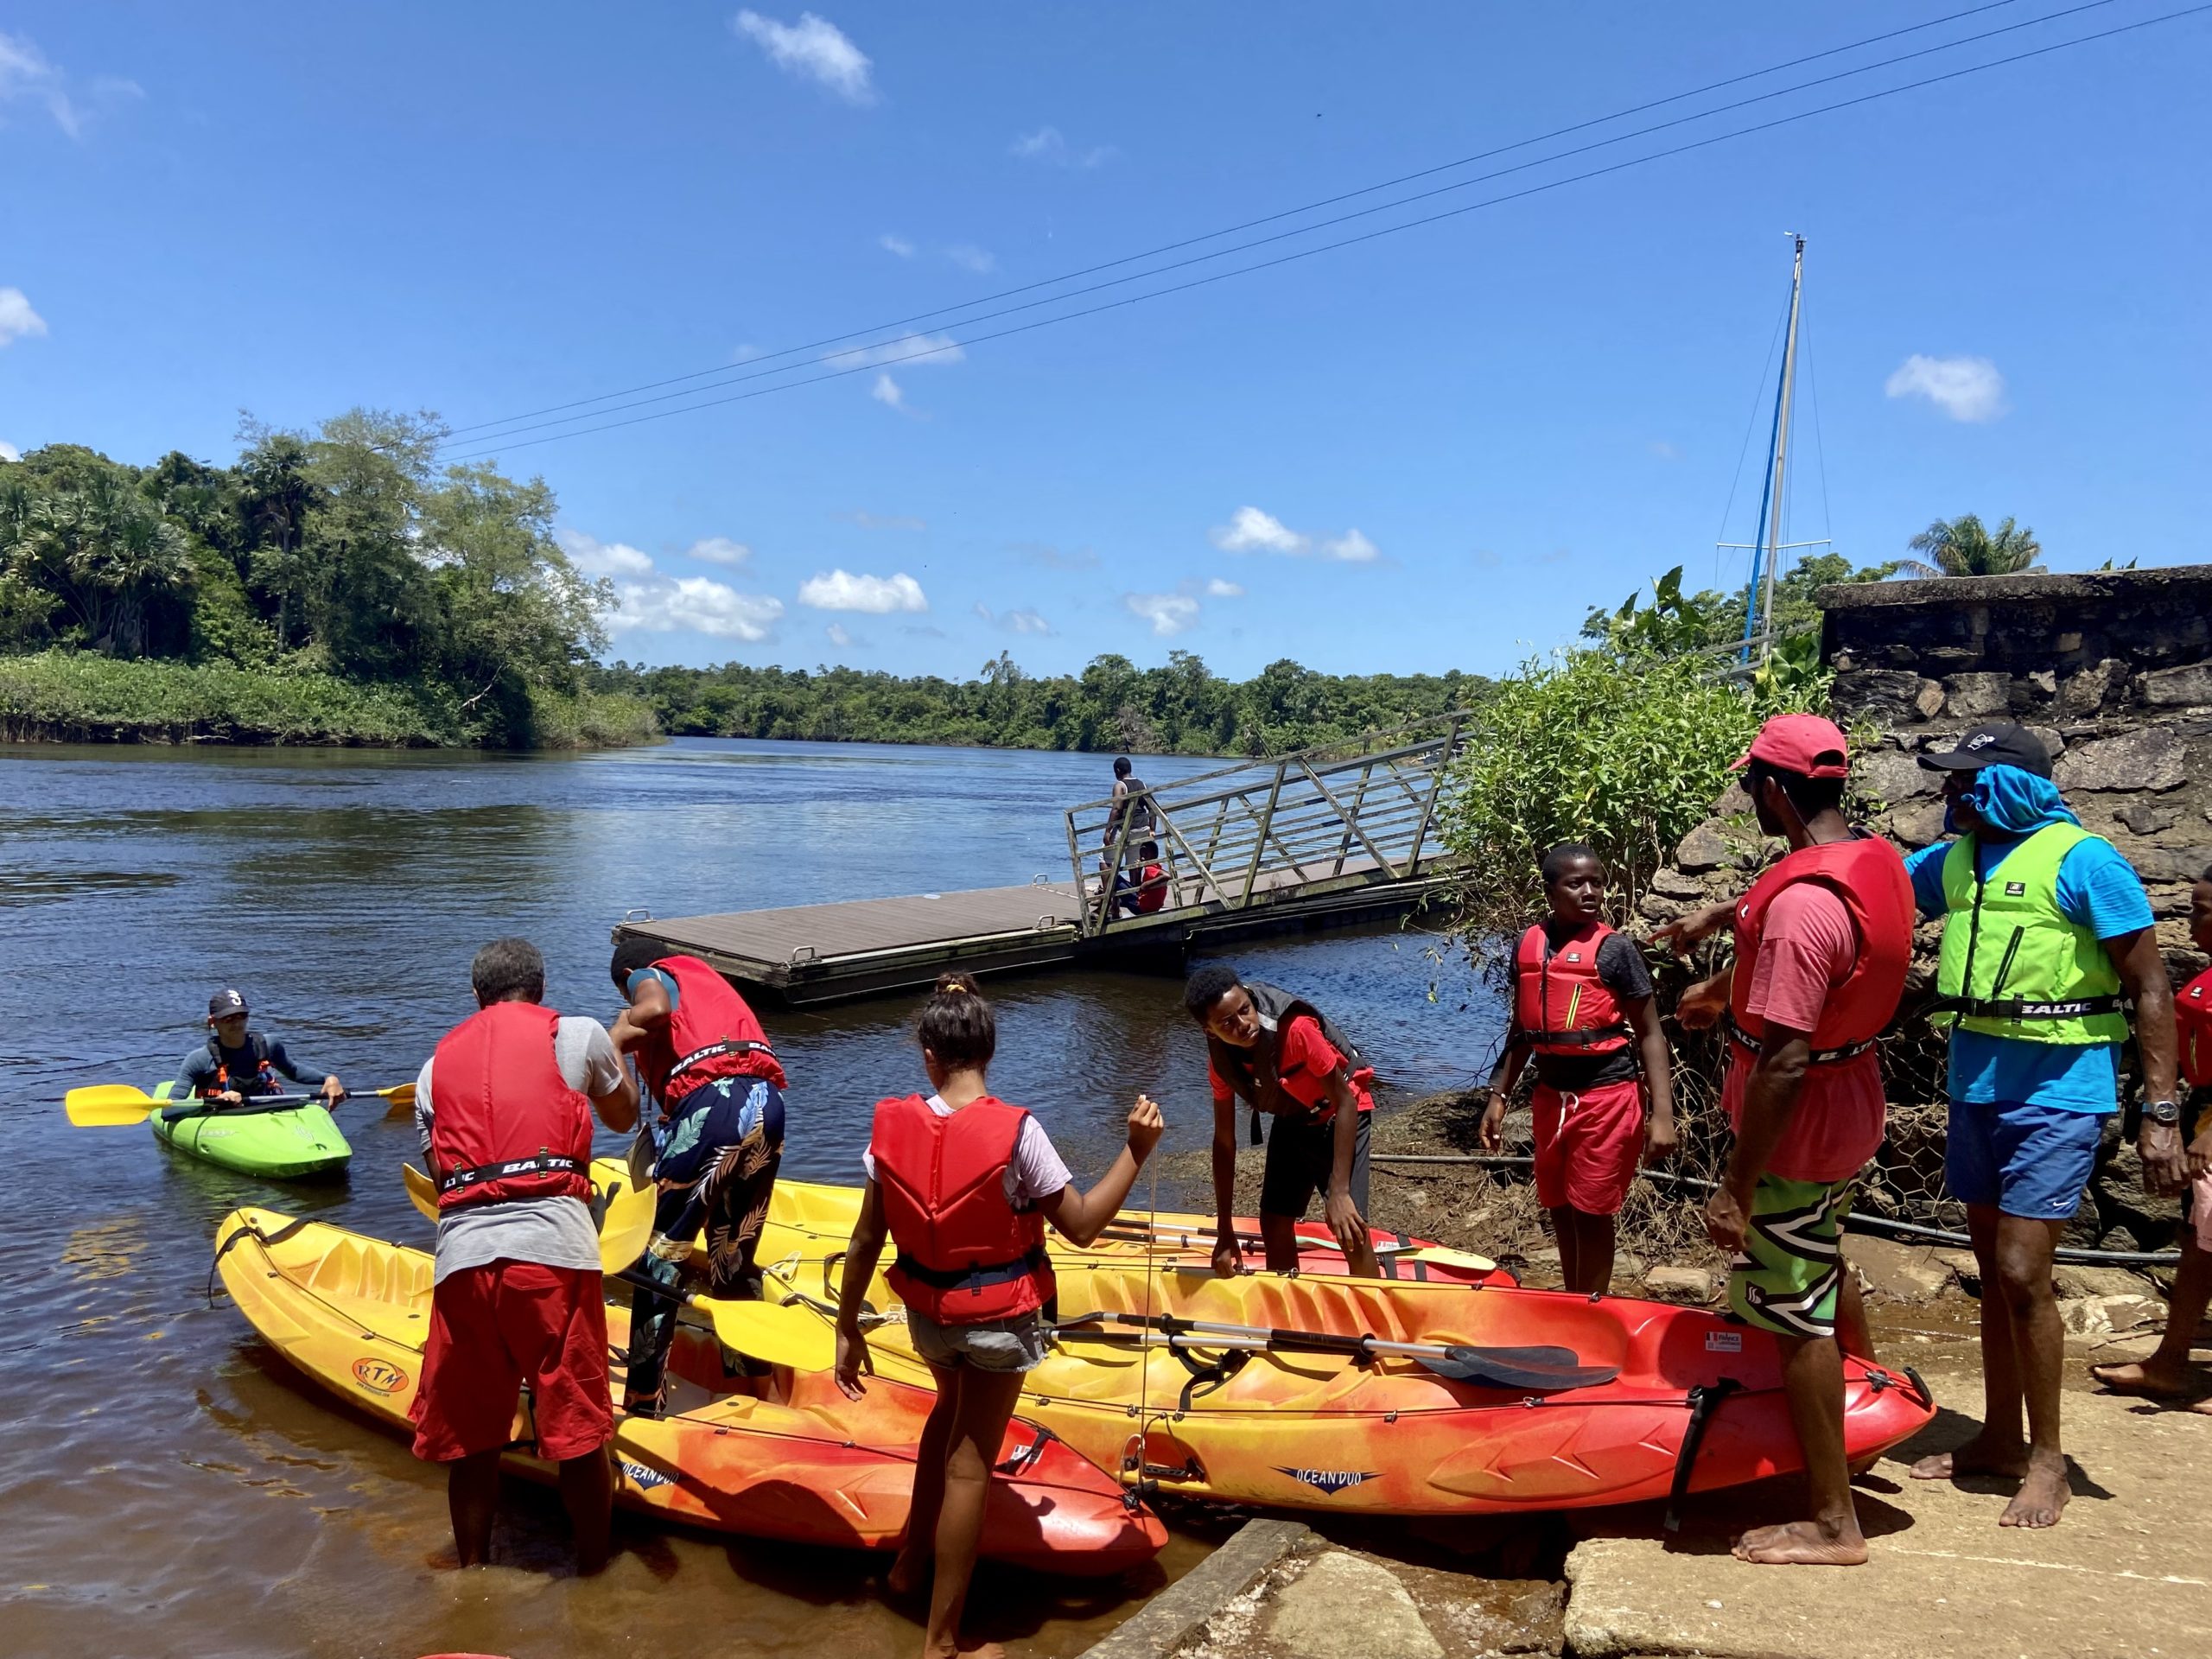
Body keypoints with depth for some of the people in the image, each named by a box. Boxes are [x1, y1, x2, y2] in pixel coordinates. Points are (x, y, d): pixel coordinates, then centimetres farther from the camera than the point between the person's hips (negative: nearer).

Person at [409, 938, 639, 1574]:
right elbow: (624, 1116, 25)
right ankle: (593, 1569, 22)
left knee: (471, 1432, 16)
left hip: (460, 1254, 3)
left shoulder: (435, 1065, 19)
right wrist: (610, 1052, 42)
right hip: (553, 1246, -3)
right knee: (576, 1427, 9)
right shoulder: (578, 1035, 10)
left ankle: (472, 1571, 31)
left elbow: (438, 1170, 18)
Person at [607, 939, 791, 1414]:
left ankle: (644, 1399, 9)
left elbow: (656, 1008, -13)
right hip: (768, 1105, 7)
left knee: (661, 1257, 5)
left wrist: (615, 1040, 0)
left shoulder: (648, 975, 13)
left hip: (712, 1100, -7)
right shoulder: (700, 973, 34)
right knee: (734, 1260, 19)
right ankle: (766, 1390, 26)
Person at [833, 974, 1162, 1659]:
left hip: (926, 1313, 4)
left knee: (951, 1410, 33)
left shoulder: (893, 1126, -13)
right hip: (998, 1321, -4)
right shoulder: (1016, 1131, -24)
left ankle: (912, 1557, 45)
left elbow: (866, 1243, -6)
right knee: (968, 1465, 9)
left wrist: (848, 1330, 5)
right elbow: (1082, 1226, -15)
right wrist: (1136, 1151, -9)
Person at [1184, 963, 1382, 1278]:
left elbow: (1345, 1102, -28)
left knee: (1350, 1228, -17)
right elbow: (1224, 1142, -7)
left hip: (1338, 1114, -5)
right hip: (1291, 1121, 5)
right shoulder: (1221, 1060, -17)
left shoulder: (1296, 1028, -36)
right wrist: (1224, 1232, -5)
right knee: (1273, 1224, 7)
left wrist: (1339, 1193, -32)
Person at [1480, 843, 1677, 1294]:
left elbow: (1649, 1034, -9)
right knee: (1560, 1211, 17)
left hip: (1607, 1096, -5)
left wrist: (1662, 1115, -16)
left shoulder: (1613, 950, -10)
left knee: (1591, 1215, 3)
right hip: (1550, 1095, 5)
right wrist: (1499, 1096, 12)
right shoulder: (1527, 946, 4)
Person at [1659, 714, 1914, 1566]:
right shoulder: (1878, 860, -1)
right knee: (1825, 1266, 30)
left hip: (1798, 1130, -10)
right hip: (1850, 1109, 10)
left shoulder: (1801, 905, -31)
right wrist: (1725, 986, 36)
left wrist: (1736, 1186, -25)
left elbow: (1785, 1061, -31)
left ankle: (1833, 1523, 15)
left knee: (1797, 1316, 2)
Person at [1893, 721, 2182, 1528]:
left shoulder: (2083, 861, -11)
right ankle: (2001, 1438, 26)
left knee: (2021, 1274, -8)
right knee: (1994, 1269, 14)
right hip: (1976, 1089, 7)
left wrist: (2161, 1112, -15)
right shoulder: (1955, 858, 7)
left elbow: (2151, 990, -11)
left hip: (2056, 1096, -7)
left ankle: (2048, 1460, 9)